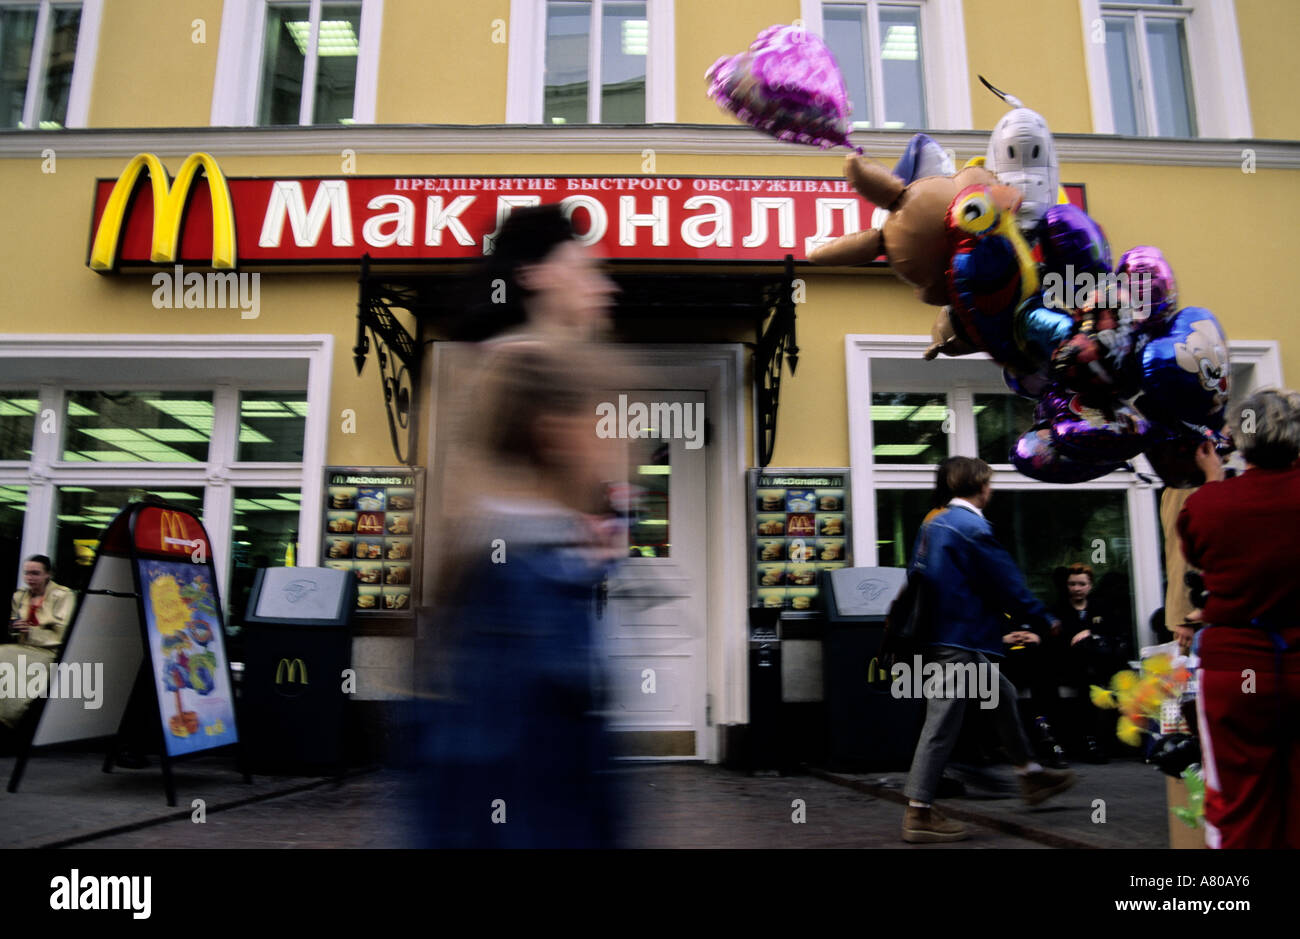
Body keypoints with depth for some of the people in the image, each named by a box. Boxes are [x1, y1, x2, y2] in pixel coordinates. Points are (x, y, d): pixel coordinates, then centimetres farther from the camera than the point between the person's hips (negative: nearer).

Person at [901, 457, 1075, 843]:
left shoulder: (934, 523, 12)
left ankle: (1030, 775, 37)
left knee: (1004, 696, 23)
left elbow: (920, 576, 19)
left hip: (944, 634, 10)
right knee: (943, 723, -7)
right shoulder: (972, 526, -16)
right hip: (961, 641, -10)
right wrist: (1045, 620, 0)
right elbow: (1007, 583, -13)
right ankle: (918, 814, -2)